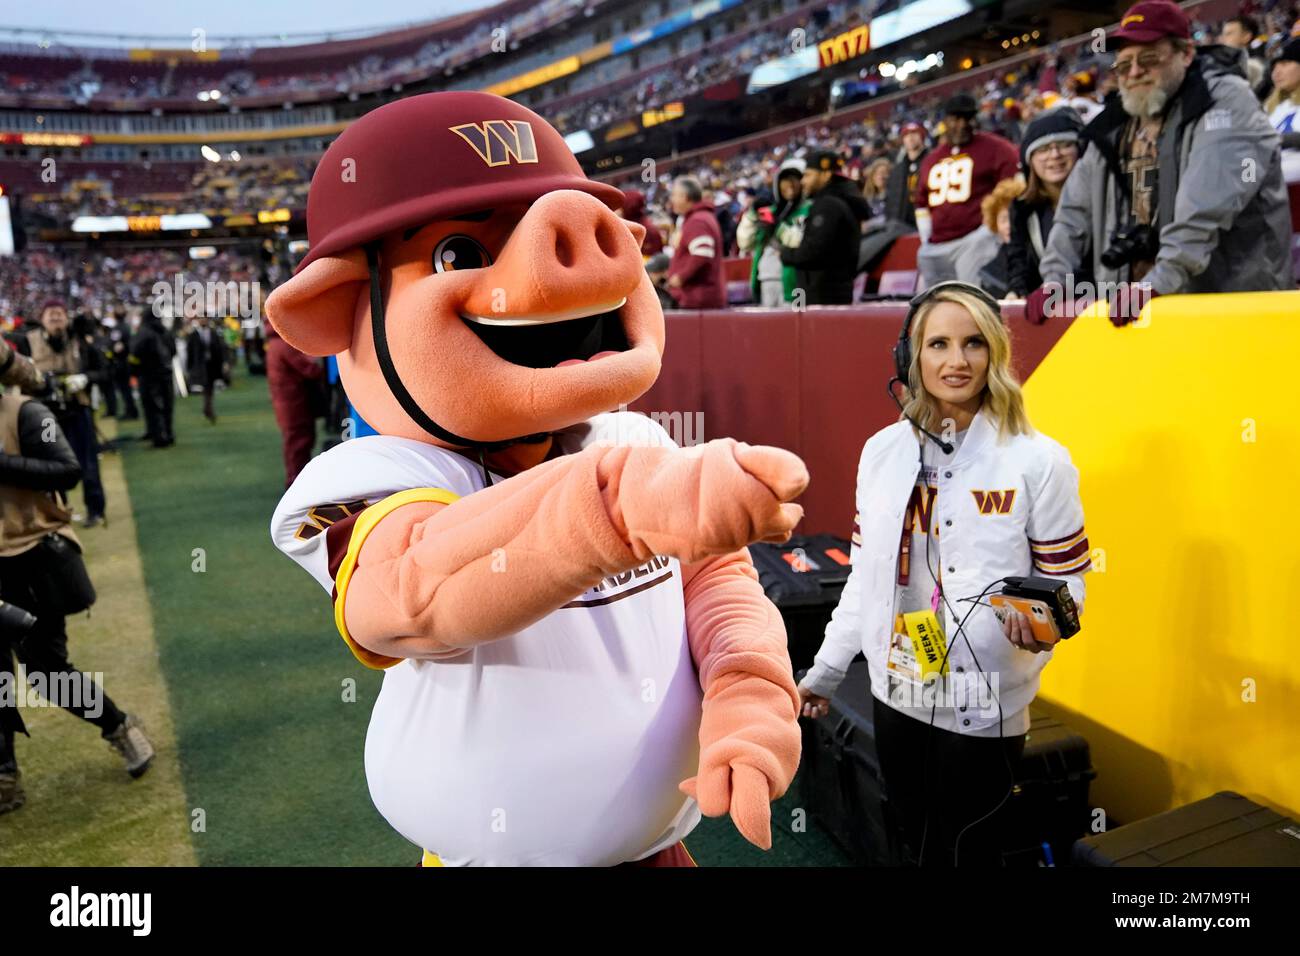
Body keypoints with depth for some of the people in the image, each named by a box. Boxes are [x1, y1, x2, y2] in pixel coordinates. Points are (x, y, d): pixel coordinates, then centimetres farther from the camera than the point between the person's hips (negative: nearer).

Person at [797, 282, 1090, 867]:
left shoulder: (1039, 460, -11)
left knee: (959, 852, 9)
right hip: (896, 692, 4)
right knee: (916, 844, 17)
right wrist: (826, 670, 11)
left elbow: (1066, 580, -5)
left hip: (982, 705, -3)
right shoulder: (881, 451, 1)